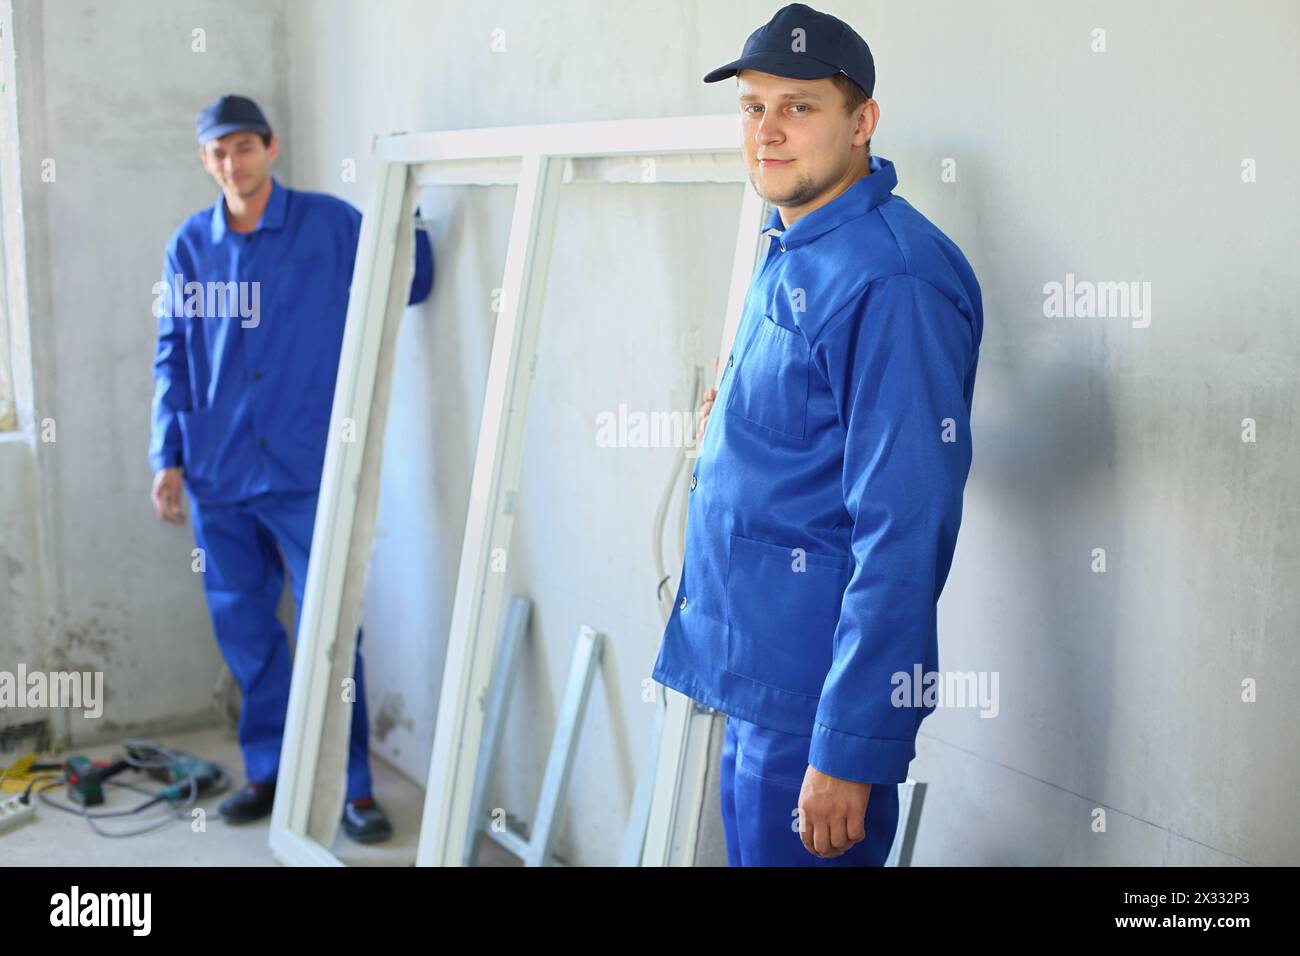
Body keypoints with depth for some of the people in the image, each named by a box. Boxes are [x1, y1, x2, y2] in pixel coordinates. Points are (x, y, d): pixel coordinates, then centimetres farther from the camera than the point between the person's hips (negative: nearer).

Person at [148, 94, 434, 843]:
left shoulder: (329, 224, -1)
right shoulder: (191, 246, 8)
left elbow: (408, 285, -2)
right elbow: (173, 358, 11)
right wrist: (167, 457, 6)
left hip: (307, 471, -3)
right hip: (218, 474, 4)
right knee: (244, 631, 12)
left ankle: (354, 786, 10)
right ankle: (271, 772, 27)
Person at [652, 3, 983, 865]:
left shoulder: (890, 276, -20)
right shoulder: (790, 252, 9)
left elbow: (904, 534, -24)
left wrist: (851, 752, -23)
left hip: (818, 690, -9)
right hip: (752, 672, 9)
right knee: (750, 845, 22)